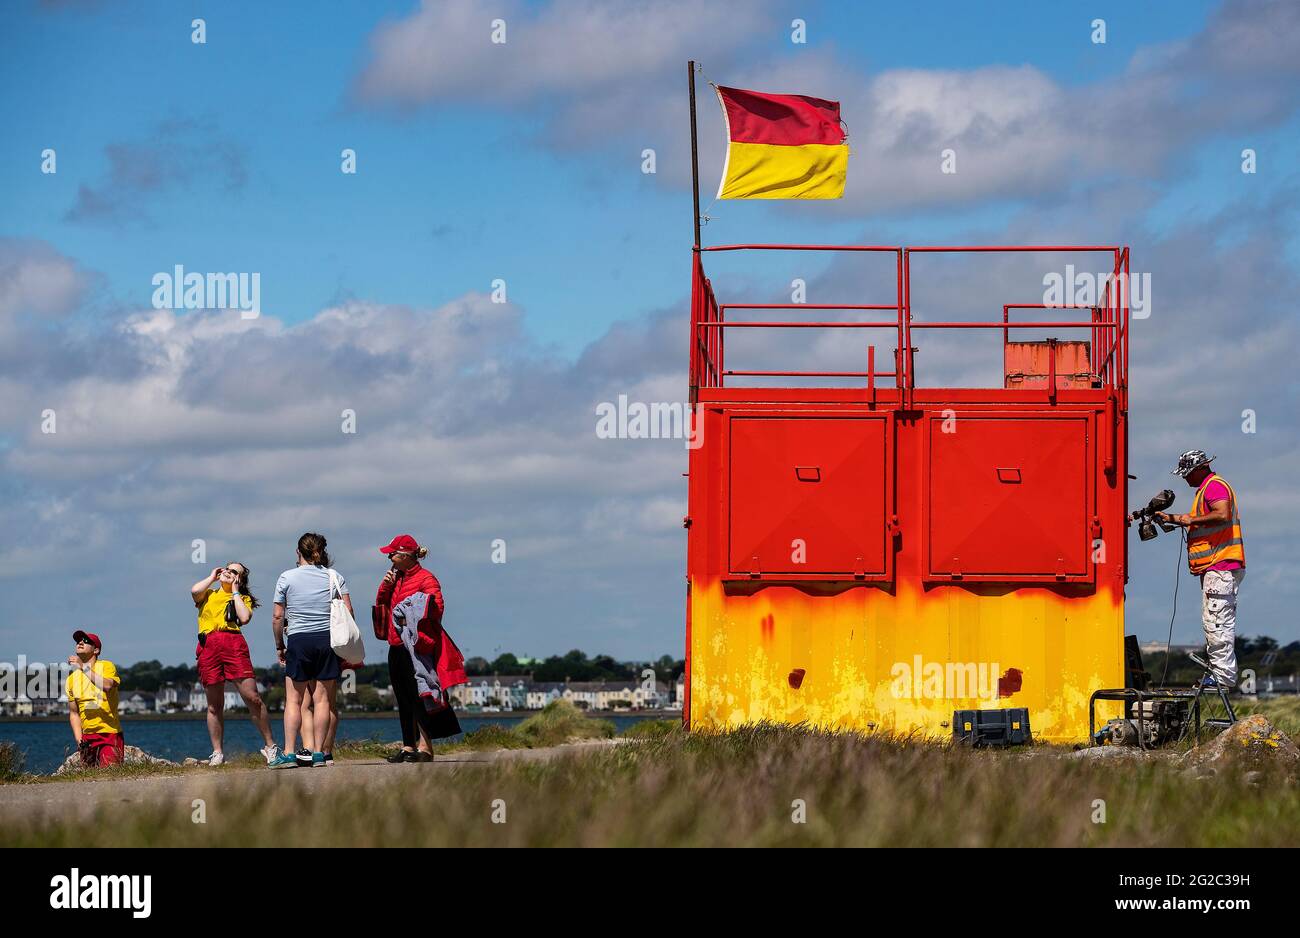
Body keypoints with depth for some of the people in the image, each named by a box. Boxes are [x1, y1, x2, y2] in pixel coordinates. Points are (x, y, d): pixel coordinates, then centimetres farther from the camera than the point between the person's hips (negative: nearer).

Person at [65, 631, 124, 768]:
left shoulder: (106, 666, -3)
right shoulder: (71, 679, 11)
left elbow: (107, 685, -26)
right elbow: (73, 713, 16)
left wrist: (83, 667, -26)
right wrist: (79, 740, 4)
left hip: (110, 733, -5)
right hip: (87, 737, 5)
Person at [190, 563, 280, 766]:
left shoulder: (243, 598, 22)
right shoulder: (208, 594, 24)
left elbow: (245, 618, 1)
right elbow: (194, 591, 1)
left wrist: (235, 592, 11)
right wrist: (212, 577, 16)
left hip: (233, 643, -1)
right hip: (208, 646, 1)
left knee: (252, 697, -10)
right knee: (214, 705, 3)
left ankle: (270, 746, -2)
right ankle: (217, 753, 9)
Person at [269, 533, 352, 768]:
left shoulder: (287, 578, 2)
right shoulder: (334, 577, 6)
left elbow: (277, 616, 2)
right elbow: (348, 611, 0)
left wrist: (279, 646, 12)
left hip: (298, 640, -2)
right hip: (329, 640, 2)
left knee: (294, 700, 2)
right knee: (323, 700, 3)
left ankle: (288, 753, -4)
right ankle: (321, 753, 1)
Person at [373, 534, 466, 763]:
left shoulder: (425, 579, -8)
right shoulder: (397, 578, 18)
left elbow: (436, 608, -16)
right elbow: (382, 605, 21)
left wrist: (410, 620, -18)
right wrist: (385, 585, 6)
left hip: (416, 646, -9)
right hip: (396, 645, 9)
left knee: (417, 696, -11)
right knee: (403, 699, 10)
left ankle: (425, 748, -11)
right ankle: (408, 746, 14)